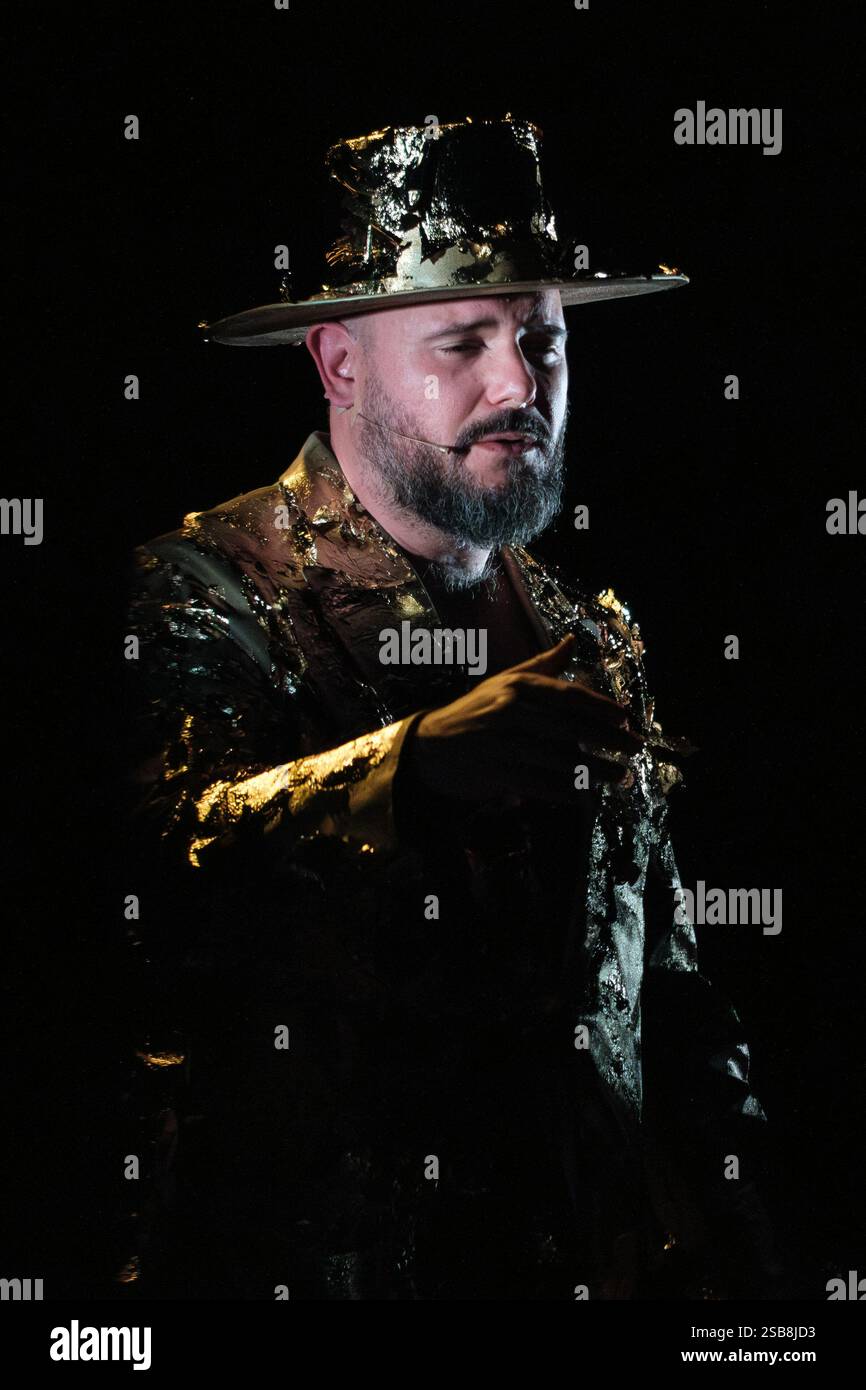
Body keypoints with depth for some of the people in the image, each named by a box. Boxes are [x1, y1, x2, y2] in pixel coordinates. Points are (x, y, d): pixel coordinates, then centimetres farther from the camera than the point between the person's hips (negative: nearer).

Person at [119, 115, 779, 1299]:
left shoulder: (592, 638, 11)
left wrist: (729, 1223, 7)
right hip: (301, 1260, -5)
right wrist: (415, 759, -39)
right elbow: (158, 863, -27)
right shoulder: (207, 598, -9)